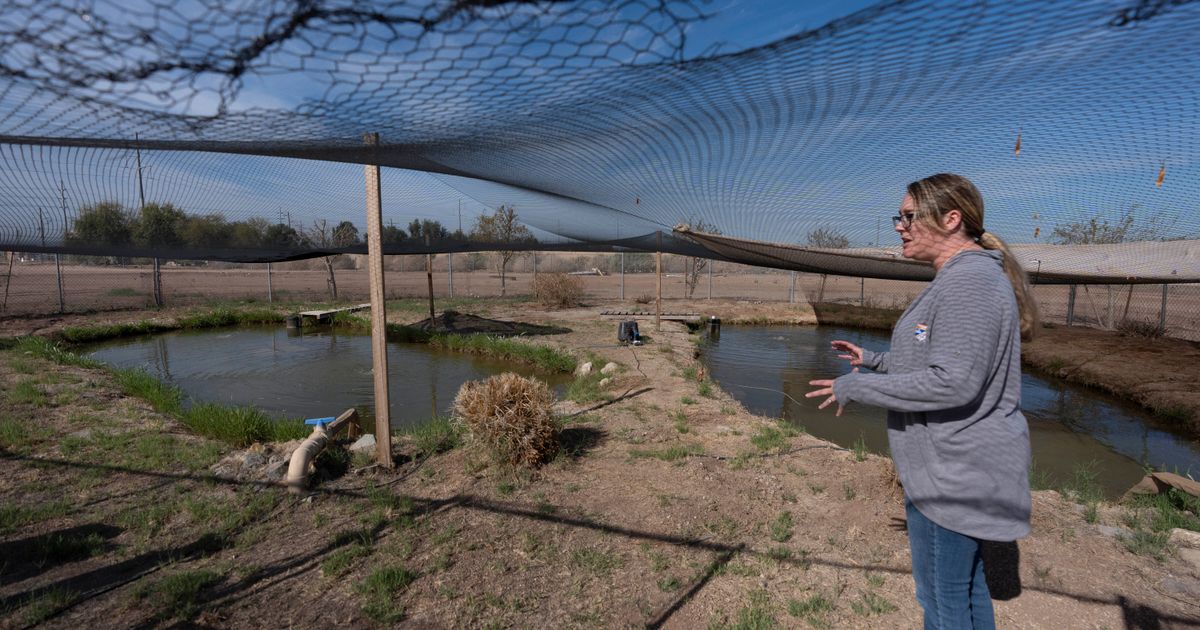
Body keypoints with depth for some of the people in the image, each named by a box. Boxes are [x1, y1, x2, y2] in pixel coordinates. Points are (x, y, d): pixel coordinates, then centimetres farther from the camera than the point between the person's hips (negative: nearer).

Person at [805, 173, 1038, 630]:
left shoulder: (970, 281, -22)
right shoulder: (959, 278, 11)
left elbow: (953, 383, -28)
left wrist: (856, 387, -21)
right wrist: (875, 360, 15)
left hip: (953, 470, -10)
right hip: (957, 462, 10)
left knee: (942, 592, 8)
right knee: (964, 580, 25)